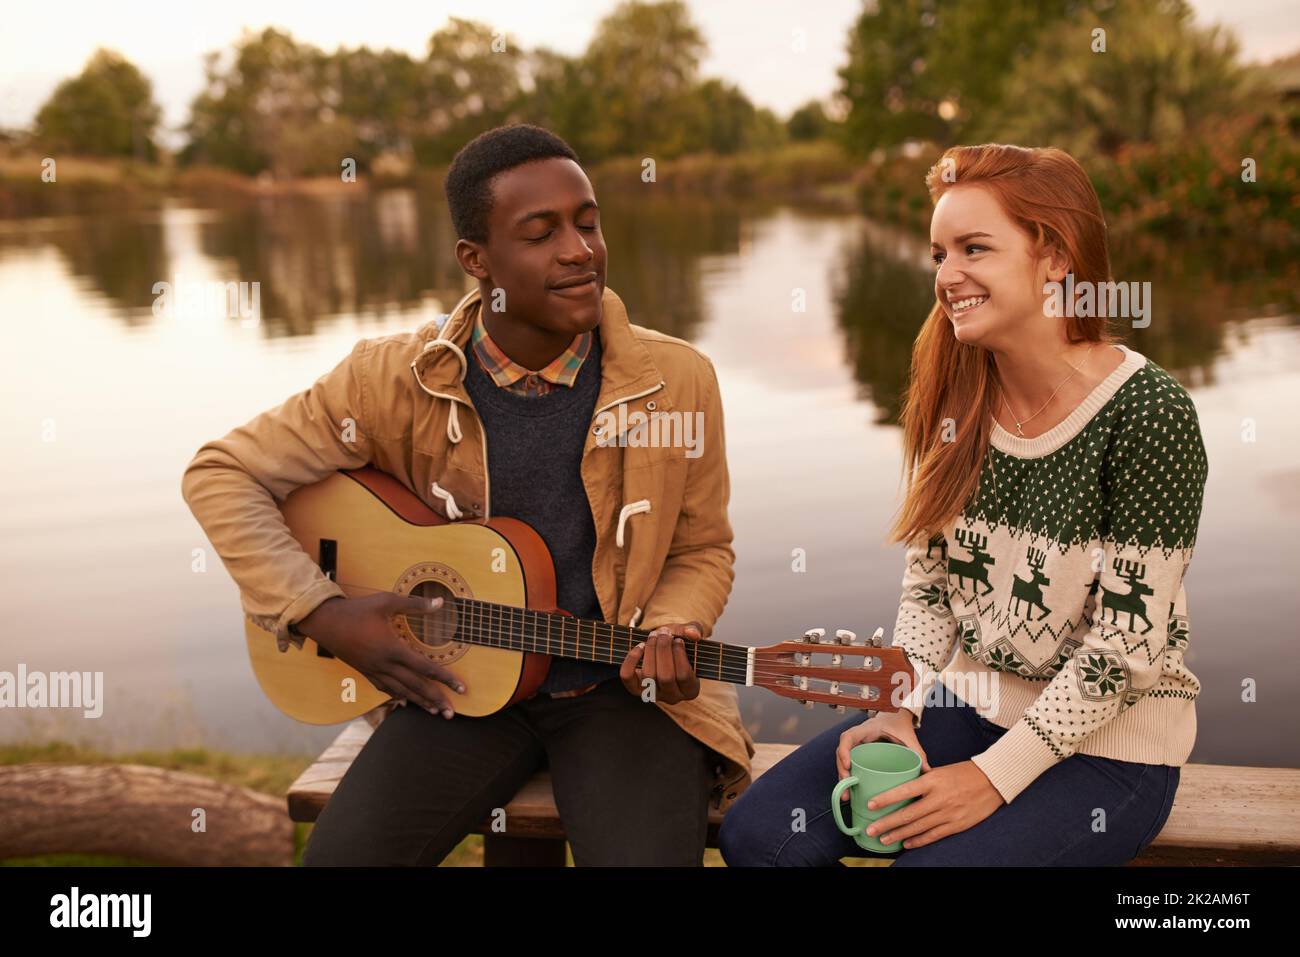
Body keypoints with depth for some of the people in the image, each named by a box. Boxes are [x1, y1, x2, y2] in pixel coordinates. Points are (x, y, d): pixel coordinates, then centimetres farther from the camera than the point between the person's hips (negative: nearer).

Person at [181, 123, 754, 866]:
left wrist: (670, 634, -15)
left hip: (621, 688, 0)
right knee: (341, 852, -22)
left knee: (647, 852, -27)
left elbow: (701, 551, 7)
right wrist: (323, 616, -11)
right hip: (457, 680, 1)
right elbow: (222, 475, -1)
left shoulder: (679, 379, -6)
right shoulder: (397, 380, -9)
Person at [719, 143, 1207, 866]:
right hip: (971, 704, 5)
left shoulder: (1148, 413, -18)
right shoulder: (956, 400, 0)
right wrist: (902, 707, -8)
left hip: (1110, 738, -5)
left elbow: (1127, 640, -19)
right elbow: (928, 583, 7)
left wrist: (994, 777, -19)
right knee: (757, 833, -9)